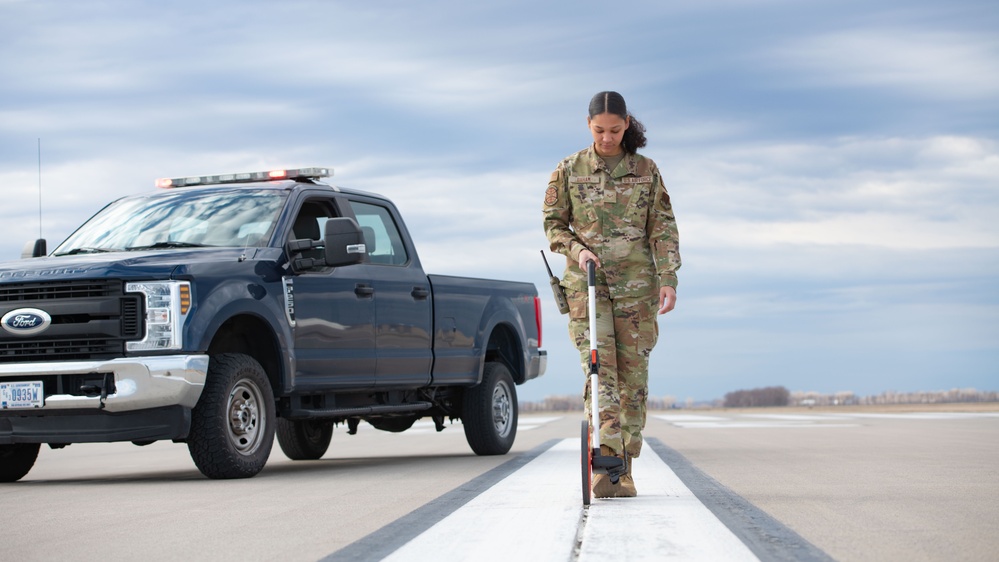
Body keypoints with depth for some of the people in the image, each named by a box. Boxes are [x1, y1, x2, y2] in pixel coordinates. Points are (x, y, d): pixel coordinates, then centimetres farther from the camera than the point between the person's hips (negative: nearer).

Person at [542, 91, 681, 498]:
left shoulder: (645, 170, 5)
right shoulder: (568, 171, 4)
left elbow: (663, 228, 3)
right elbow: (553, 224, 8)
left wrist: (668, 279, -8)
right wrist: (577, 249, -12)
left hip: (635, 282, 1)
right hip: (586, 281, -1)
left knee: (632, 373, 1)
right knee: (599, 369, -14)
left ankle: (624, 469, 11)